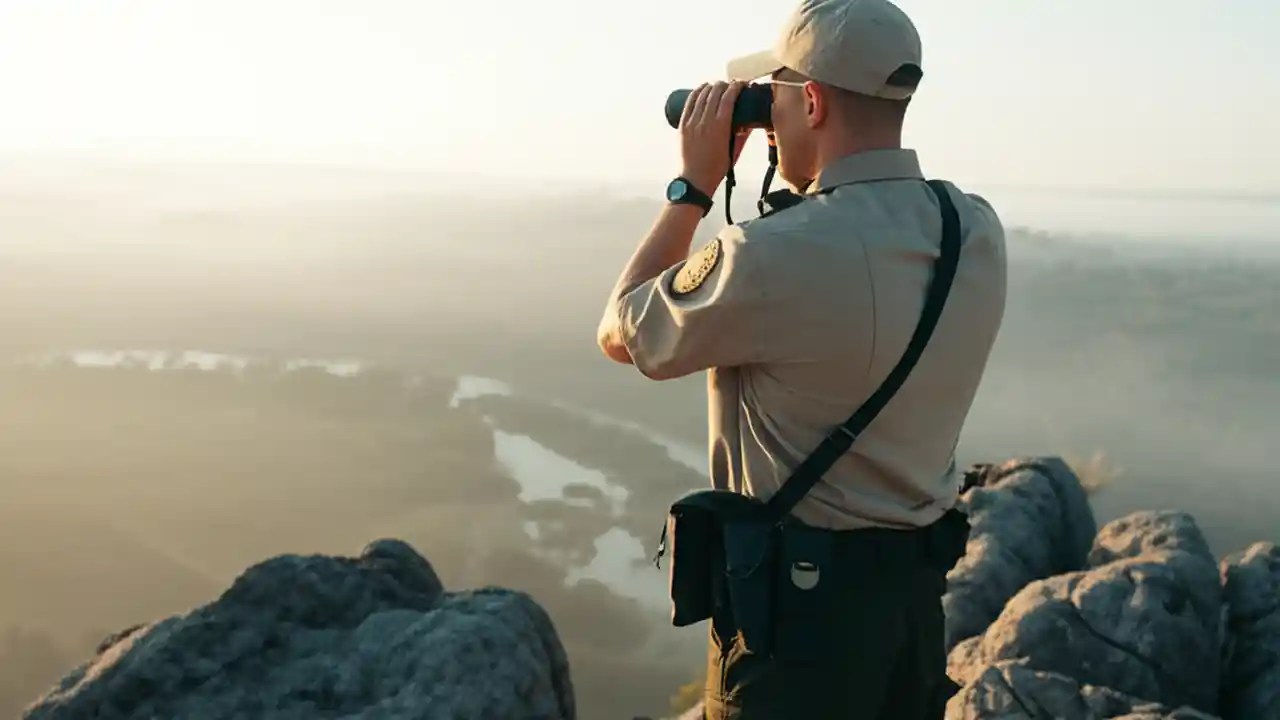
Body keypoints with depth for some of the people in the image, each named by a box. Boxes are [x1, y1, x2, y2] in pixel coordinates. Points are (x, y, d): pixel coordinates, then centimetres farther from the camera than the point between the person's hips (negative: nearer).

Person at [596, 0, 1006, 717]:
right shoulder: (978, 231, -4)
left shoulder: (773, 254, -26)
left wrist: (695, 184, -3)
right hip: (917, 582, 7)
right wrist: (808, 183, 10)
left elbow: (621, 334, -8)